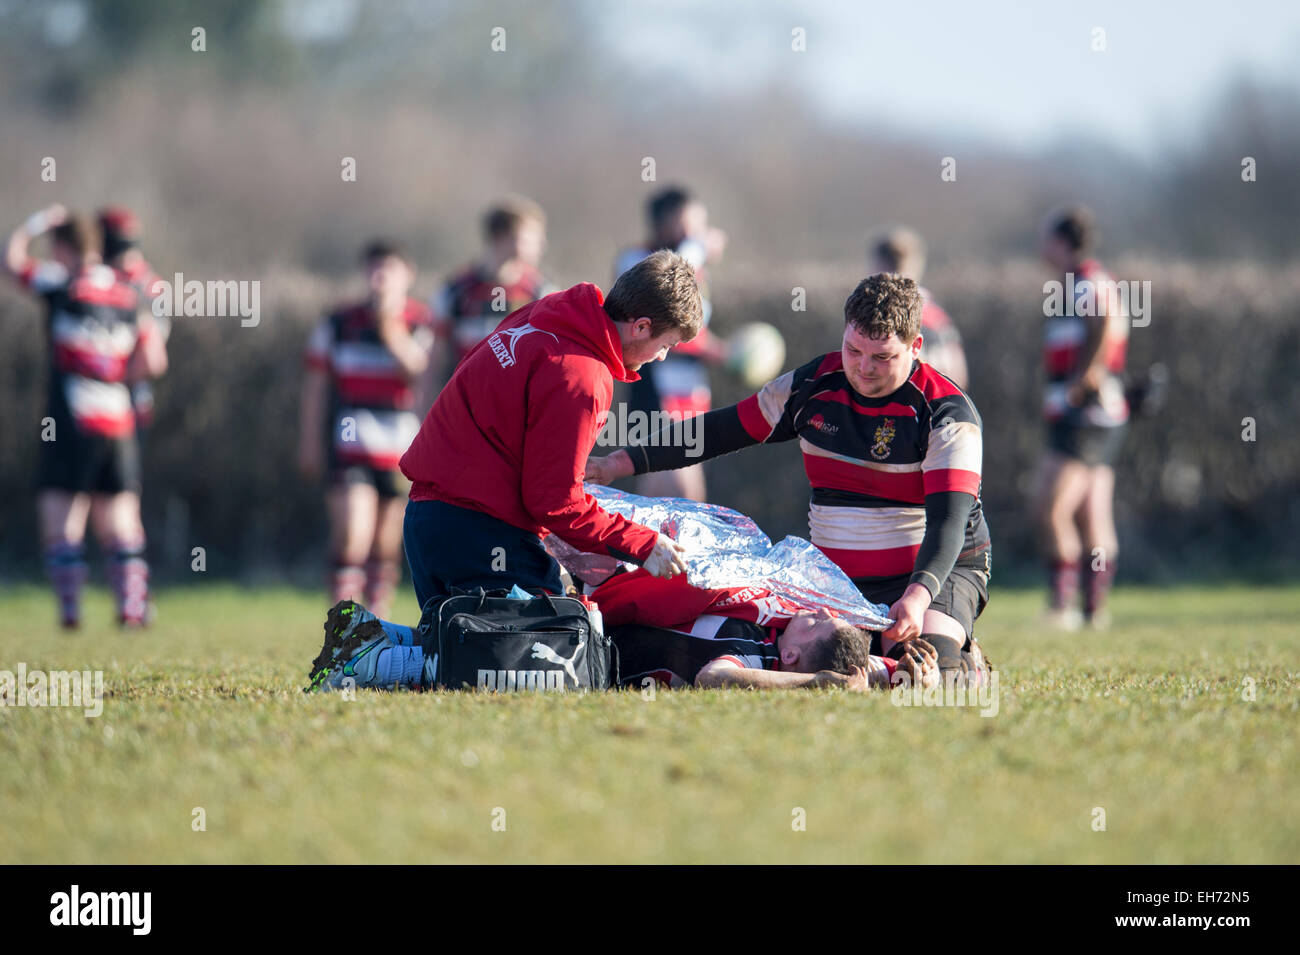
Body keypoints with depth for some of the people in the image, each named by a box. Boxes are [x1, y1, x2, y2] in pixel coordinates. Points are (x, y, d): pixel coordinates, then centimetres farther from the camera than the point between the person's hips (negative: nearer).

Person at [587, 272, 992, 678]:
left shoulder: (947, 413, -14)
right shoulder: (814, 385, 2)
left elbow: (950, 519, -23)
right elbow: (719, 432, 10)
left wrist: (918, 596, -41)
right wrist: (615, 465, 4)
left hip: (937, 569, -5)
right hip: (837, 577, 5)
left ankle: (966, 665, 6)